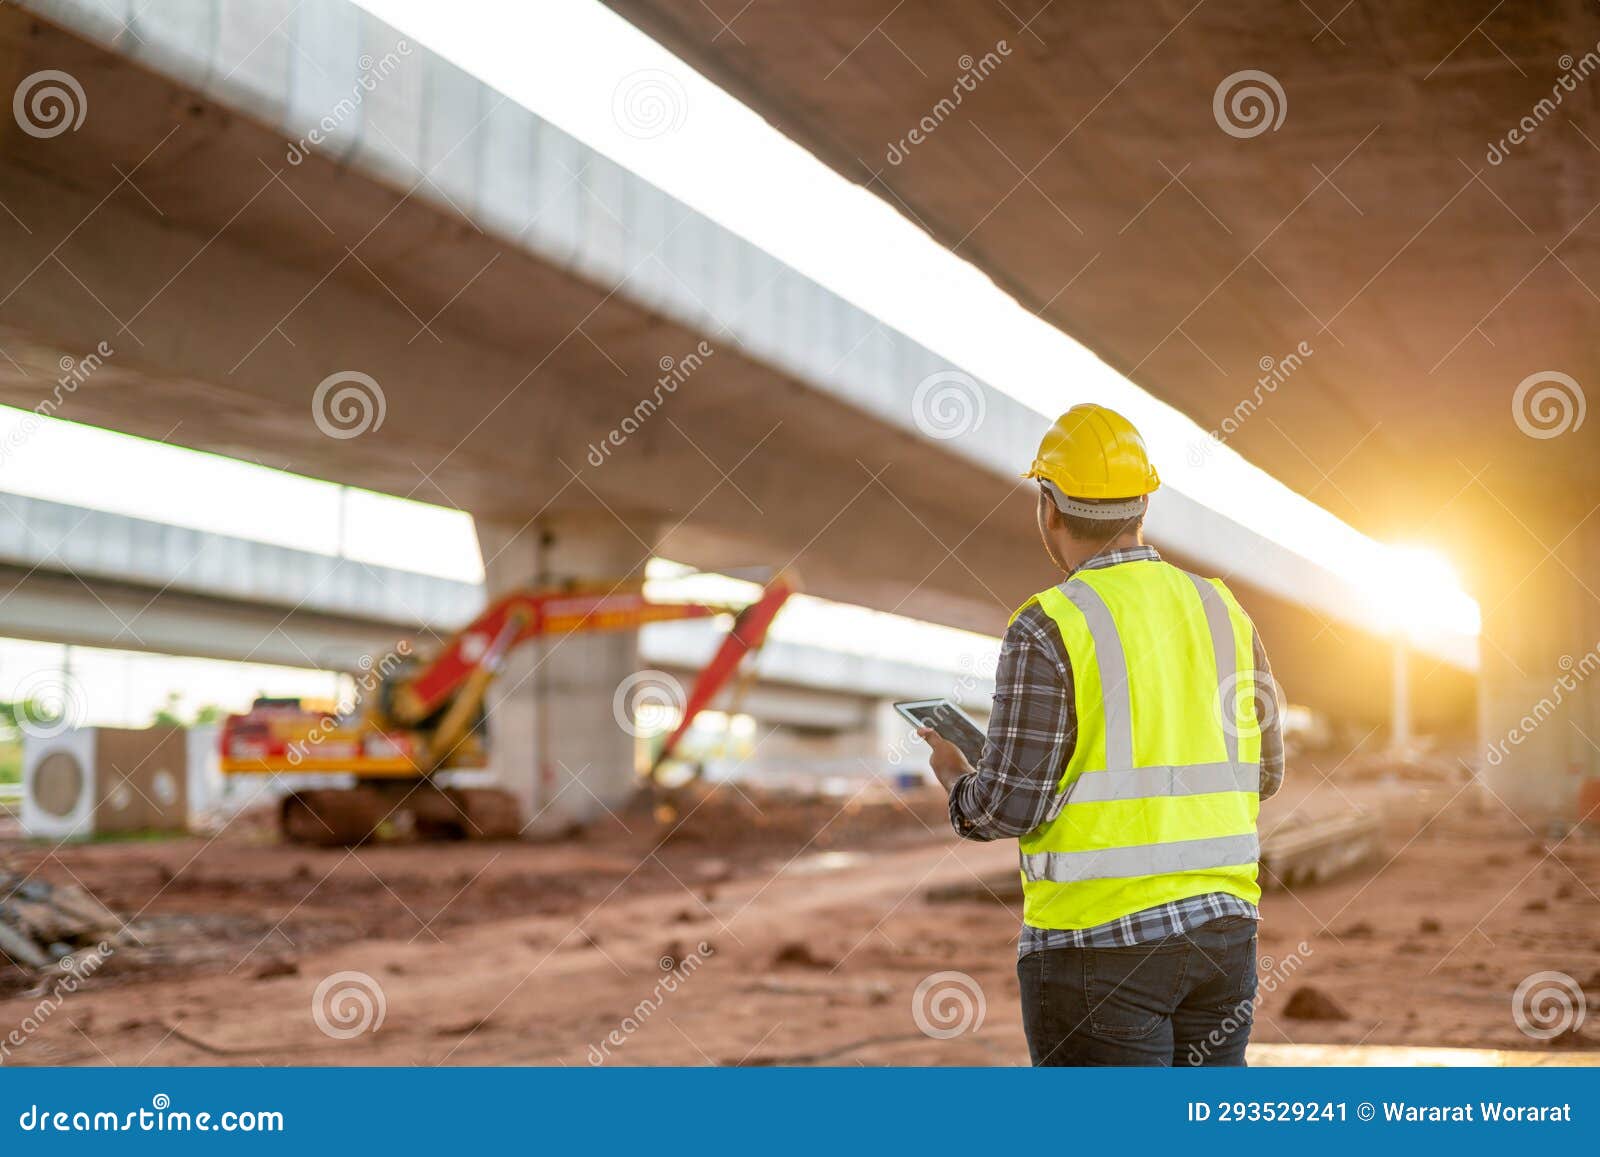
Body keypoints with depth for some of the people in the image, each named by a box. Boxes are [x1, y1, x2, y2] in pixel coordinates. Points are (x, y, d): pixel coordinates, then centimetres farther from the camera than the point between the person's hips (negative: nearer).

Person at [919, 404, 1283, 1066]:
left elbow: (1010, 805, -14)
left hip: (1100, 941, -6)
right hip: (1223, 925, 6)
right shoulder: (1223, 612, 7)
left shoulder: (1049, 629, -12)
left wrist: (955, 779, 7)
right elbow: (1262, 773, 13)